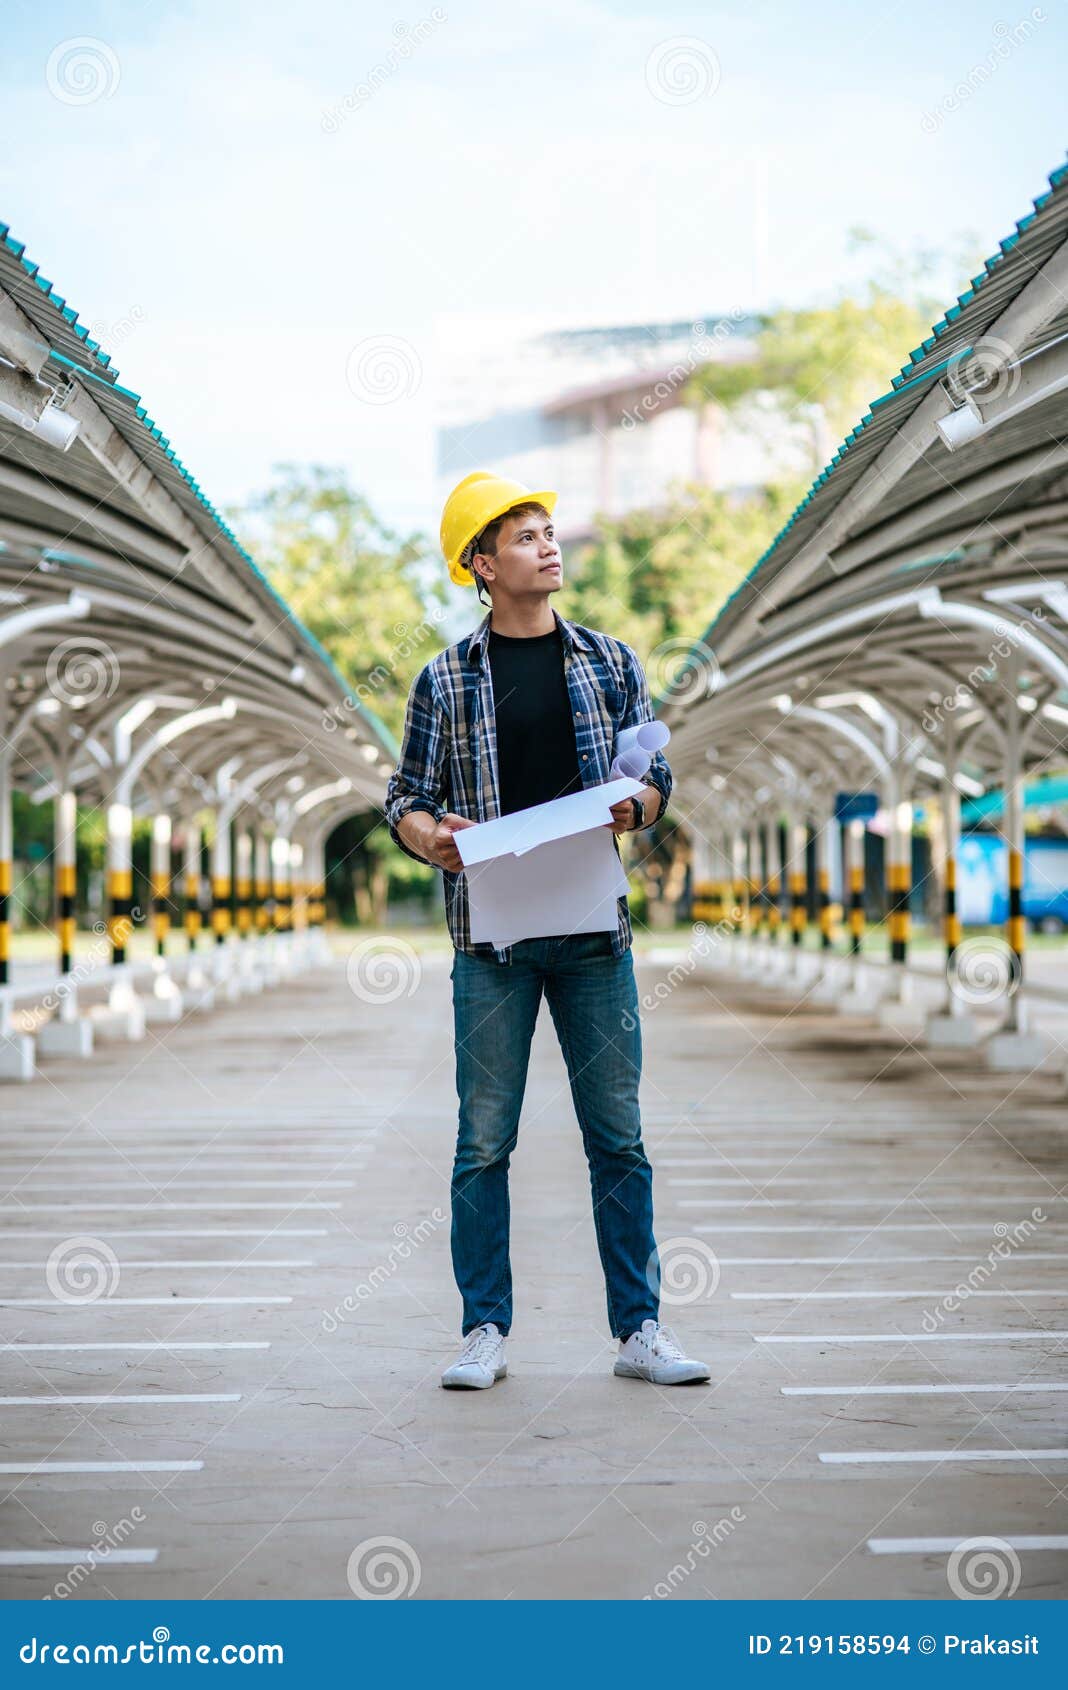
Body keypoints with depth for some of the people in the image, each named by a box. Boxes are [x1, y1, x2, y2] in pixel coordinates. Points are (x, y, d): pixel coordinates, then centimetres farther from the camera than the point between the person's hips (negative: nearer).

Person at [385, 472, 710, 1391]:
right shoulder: (446, 679, 4)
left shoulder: (611, 662, 10)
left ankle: (641, 1330, 11)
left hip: (594, 930, 2)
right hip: (491, 935, -1)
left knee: (619, 1135, 3)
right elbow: (406, 798, 6)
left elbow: (656, 777, 12)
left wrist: (632, 808, -11)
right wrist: (430, 835, -16)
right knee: (485, 1140, 2)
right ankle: (485, 1331, 11)